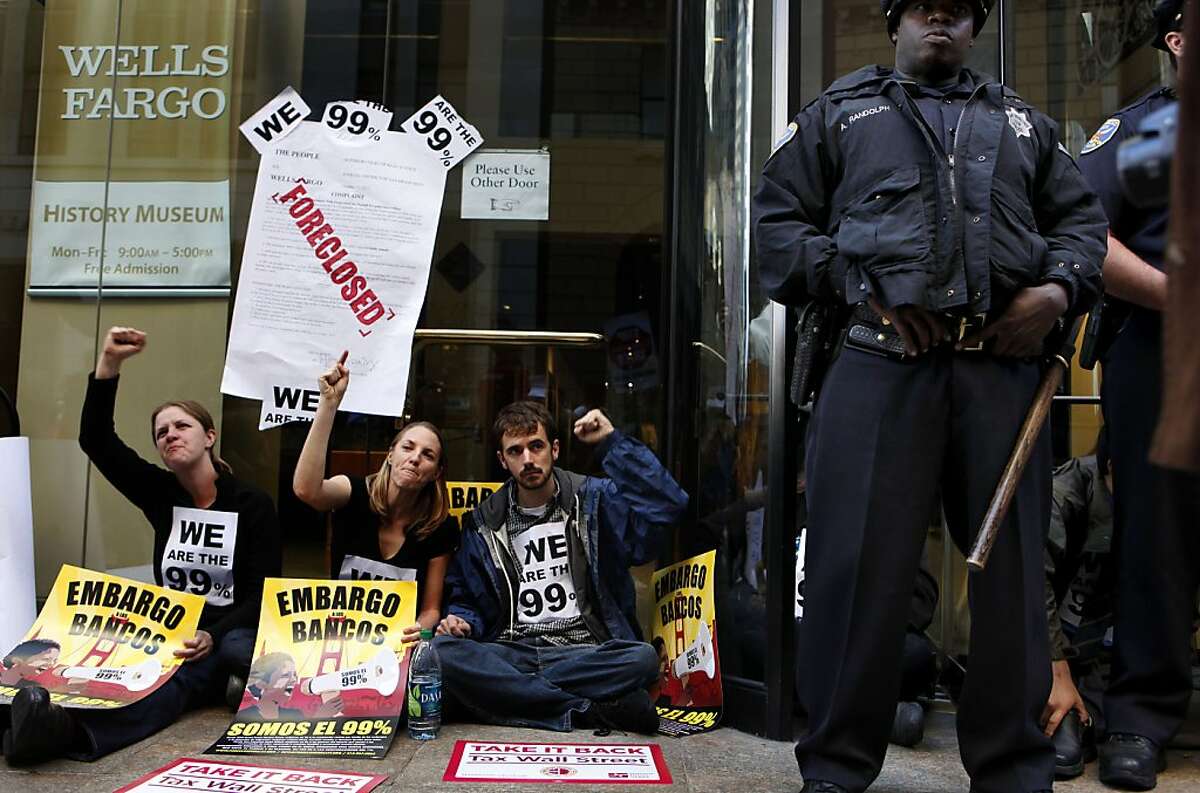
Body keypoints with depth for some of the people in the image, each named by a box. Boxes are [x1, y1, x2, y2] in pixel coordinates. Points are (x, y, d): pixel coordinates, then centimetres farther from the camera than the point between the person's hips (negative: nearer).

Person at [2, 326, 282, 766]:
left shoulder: (252, 503, -3)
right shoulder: (161, 494, 8)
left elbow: (264, 593, -8)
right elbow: (94, 439, -2)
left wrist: (213, 637, -24)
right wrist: (109, 363, -12)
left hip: (235, 633, 2)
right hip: (175, 638, -1)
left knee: (236, 649, -36)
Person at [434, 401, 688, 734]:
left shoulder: (593, 499, 6)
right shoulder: (483, 525, 13)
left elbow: (668, 505, -10)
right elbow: (467, 599, 20)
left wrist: (613, 441, -11)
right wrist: (460, 620, -4)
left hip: (585, 653, -3)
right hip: (513, 652, 3)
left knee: (643, 658, -33)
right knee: (442, 651, -29)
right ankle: (595, 710, -27)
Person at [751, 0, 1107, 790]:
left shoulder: (1025, 123, 27)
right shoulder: (838, 113, 18)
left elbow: (1083, 218, 22)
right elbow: (778, 218, 9)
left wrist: (1061, 288, 0)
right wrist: (857, 287, -6)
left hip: (1001, 362, 3)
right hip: (881, 360, -2)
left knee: (1011, 565, 5)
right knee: (861, 564, -4)